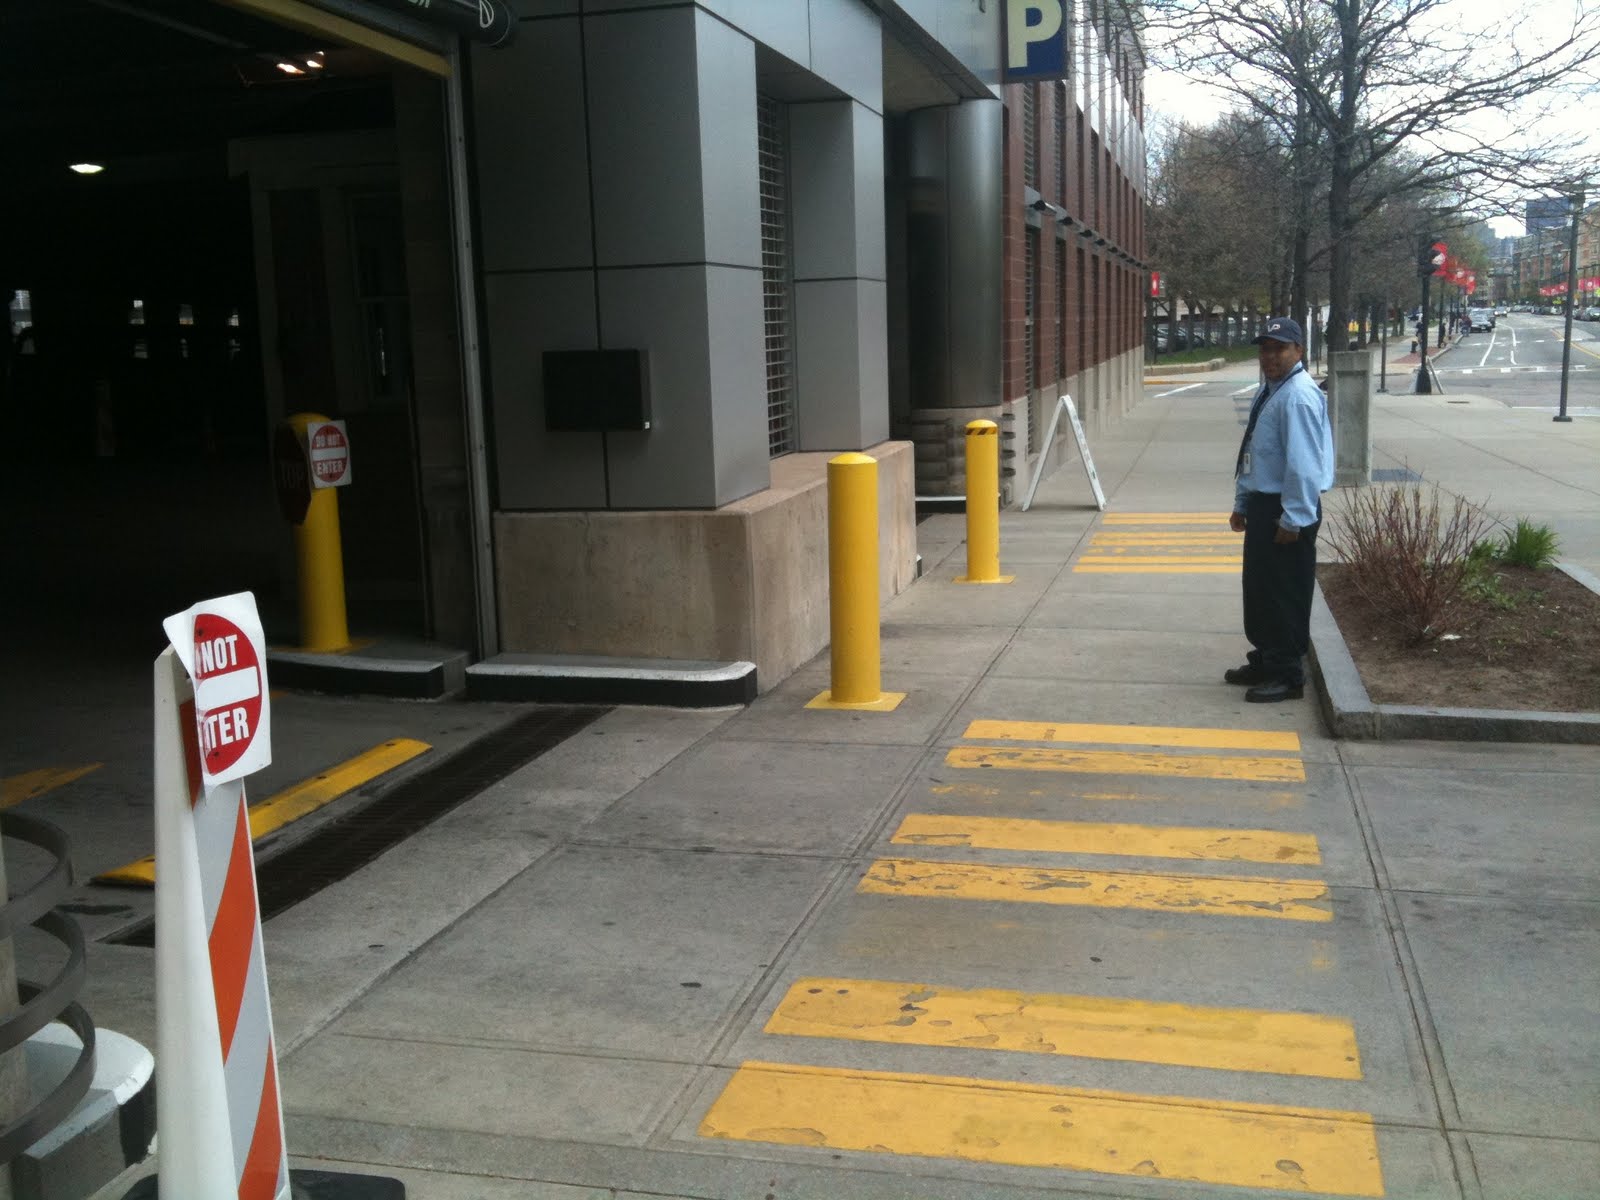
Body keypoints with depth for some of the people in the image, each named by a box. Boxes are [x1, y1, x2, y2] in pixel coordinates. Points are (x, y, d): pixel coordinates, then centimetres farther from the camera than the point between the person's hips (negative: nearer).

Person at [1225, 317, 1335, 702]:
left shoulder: (1299, 397, -19)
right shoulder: (1268, 391, 12)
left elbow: (1303, 463, -23)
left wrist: (1293, 520, -23)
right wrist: (1242, 504, 19)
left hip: (1288, 511, -10)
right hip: (1263, 504, 10)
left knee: (1285, 596, -1)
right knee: (1258, 589, 19)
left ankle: (1287, 676, 10)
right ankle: (1264, 660, 33)